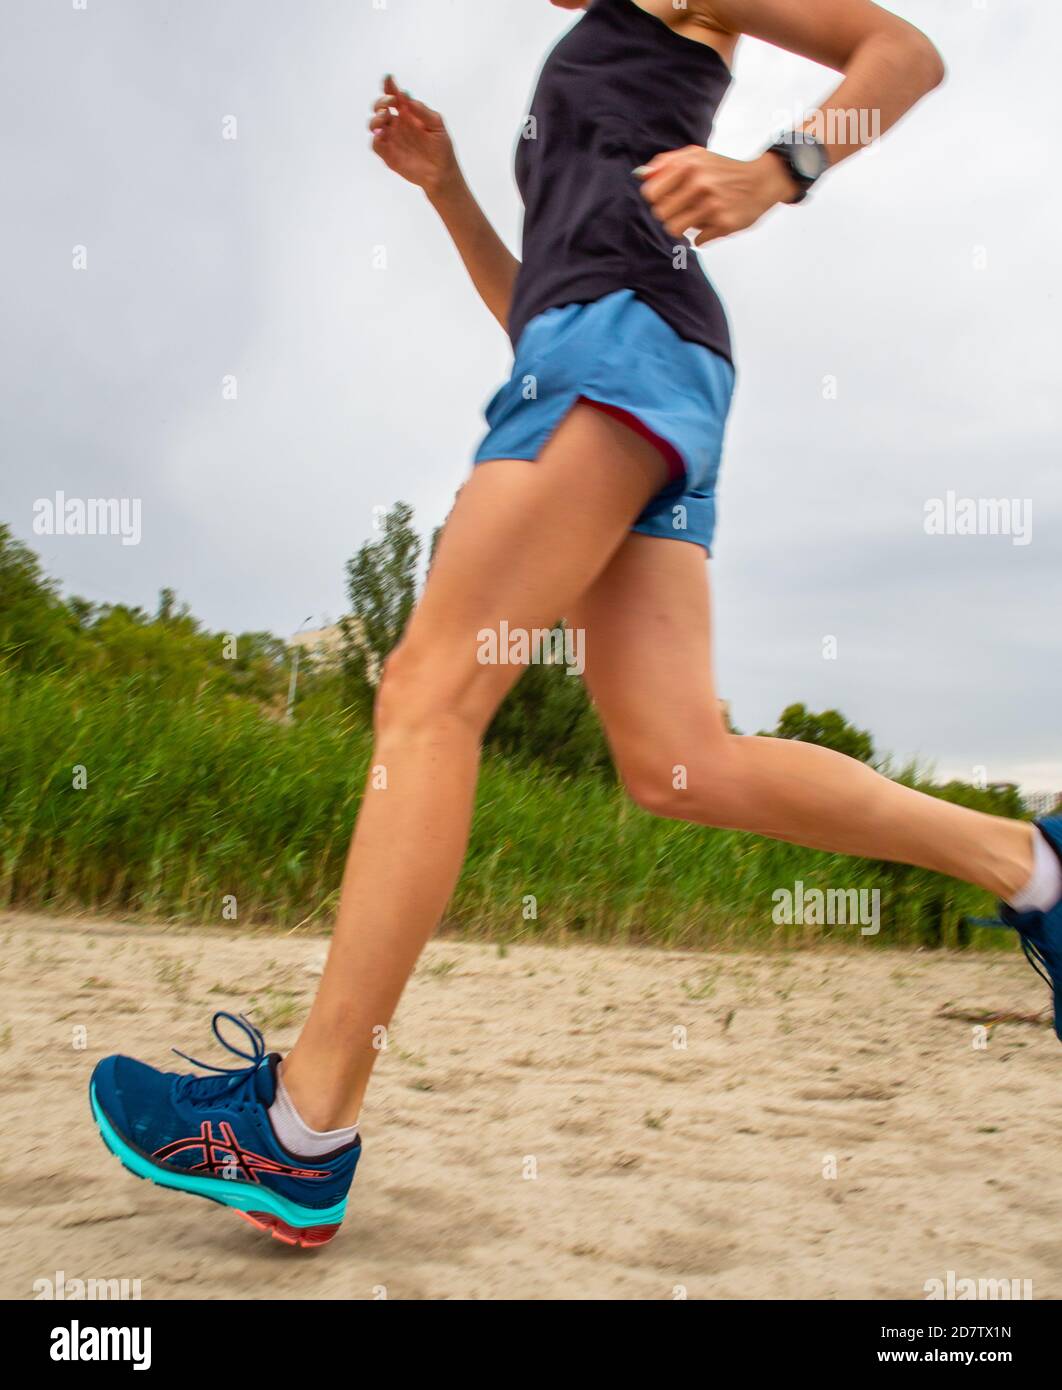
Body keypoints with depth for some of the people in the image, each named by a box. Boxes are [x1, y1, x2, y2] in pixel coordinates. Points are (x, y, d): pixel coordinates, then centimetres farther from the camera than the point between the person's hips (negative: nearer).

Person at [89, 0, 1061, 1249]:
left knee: (429, 689, -19)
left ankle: (303, 1138, -21)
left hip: (626, 331, -8)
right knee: (677, 764, -10)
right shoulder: (571, 133, 41)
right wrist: (444, 186, 26)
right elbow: (529, 309, 37)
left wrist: (777, 172, -12)